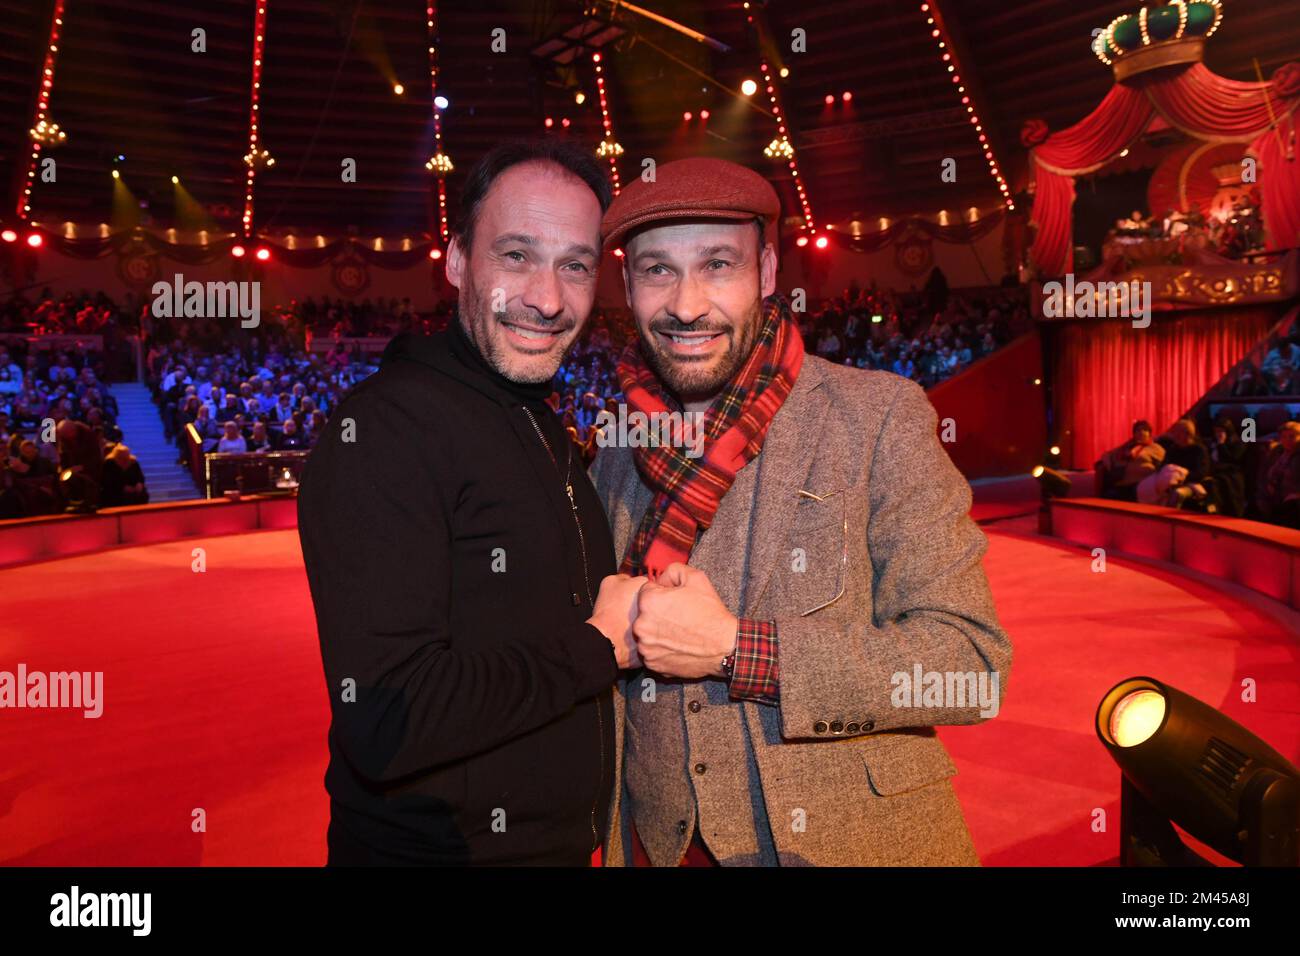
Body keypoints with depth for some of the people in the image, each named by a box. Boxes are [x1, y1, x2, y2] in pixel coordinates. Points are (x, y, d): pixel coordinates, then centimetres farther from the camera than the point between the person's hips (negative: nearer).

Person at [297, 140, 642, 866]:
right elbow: (384, 725, -29)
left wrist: (638, 615, -5)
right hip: (433, 844, -8)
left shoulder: (545, 432, 7)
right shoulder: (384, 427, -22)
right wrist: (600, 645, -19)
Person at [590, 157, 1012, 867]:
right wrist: (614, 847, 2)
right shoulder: (617, 455, 0)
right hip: (667, 845, 4)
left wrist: (734, 649, -22)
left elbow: (972, 662, -17)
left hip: (853, 840, -3)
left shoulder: (880, 415, -13)